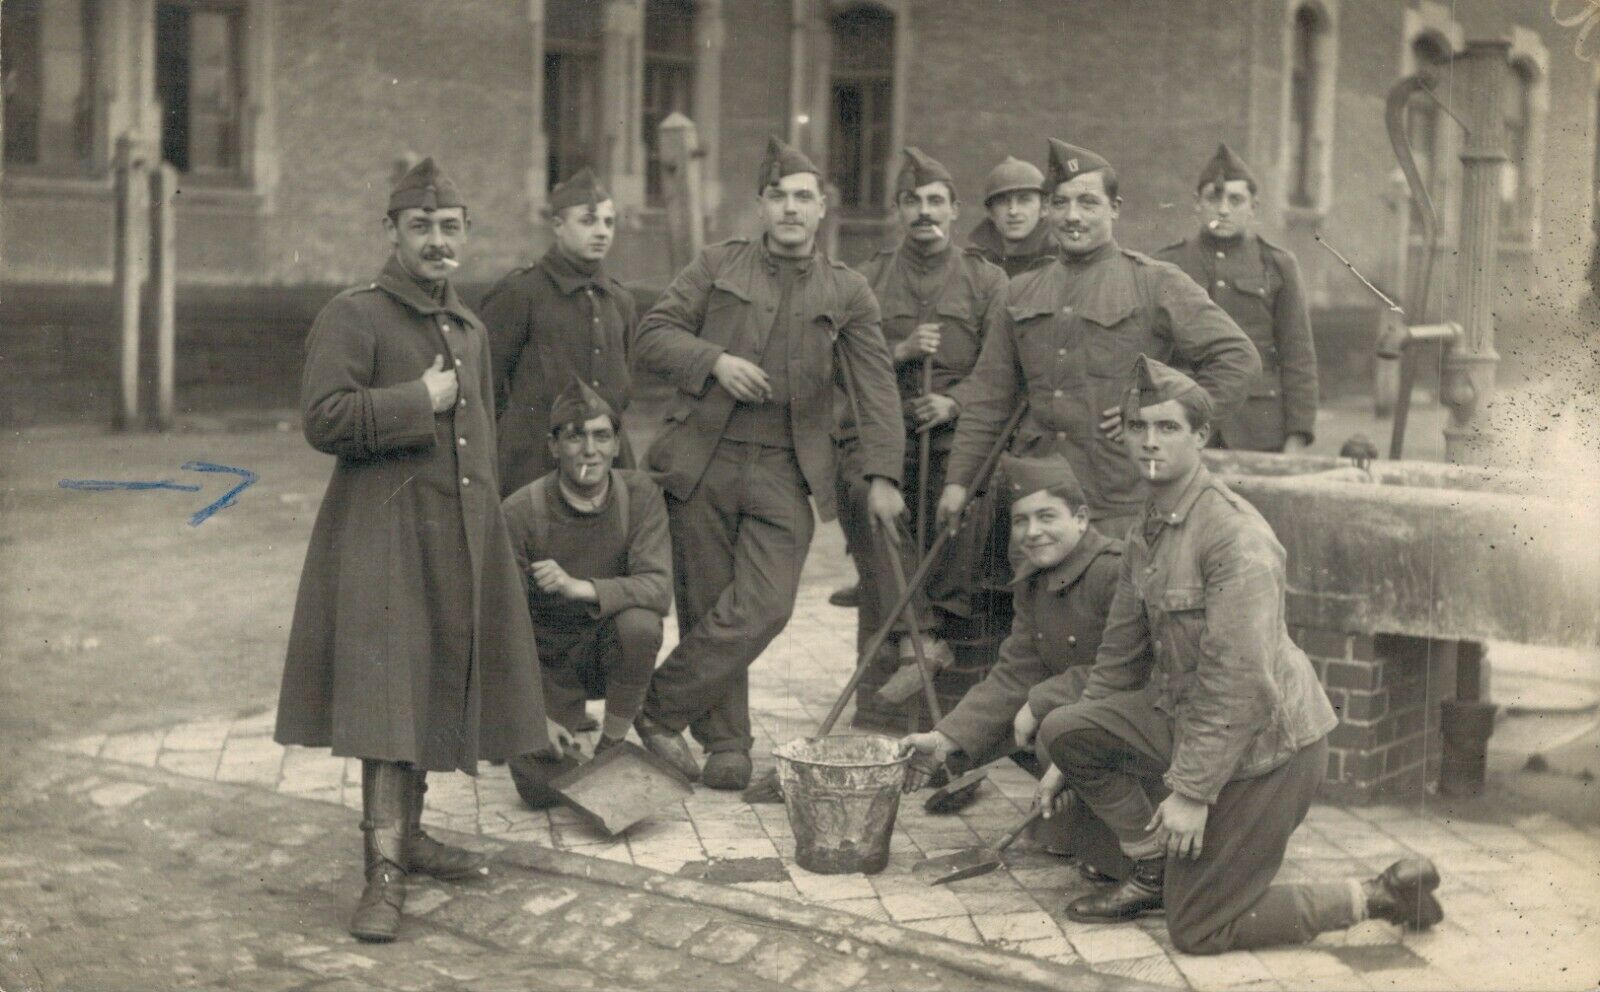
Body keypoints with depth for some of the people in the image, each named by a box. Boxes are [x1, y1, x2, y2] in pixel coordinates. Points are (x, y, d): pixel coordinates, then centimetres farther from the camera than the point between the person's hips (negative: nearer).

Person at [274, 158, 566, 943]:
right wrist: (419, 400, -16)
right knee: (388, 694, -12)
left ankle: (409, 833, 27)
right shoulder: (352, 317, -6)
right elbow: (322, 418, -18)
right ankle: (384, 872, -12)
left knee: (441, 690, 12)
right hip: (383, 533, -7)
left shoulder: (470, 331, 18)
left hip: (460, 535, 8)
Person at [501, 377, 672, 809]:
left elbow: (658, 588, -25)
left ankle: (612, 744, -8)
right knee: (541, 785, -17)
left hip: (611, 650, 0)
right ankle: (571, 720, 20)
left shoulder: (639, 494, -13)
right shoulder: (520, 512, -17)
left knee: (639, 623, -34)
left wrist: (580, 588, -40)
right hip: (549, 659, 0)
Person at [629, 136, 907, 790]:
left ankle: (660, 710, 2)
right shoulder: (718, 267, 9)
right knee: (706, 606, 2)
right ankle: (726, 743, 16)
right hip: (702, 462, 0)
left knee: (764, 607, -13)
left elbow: (876, 388, 2)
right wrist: (715, 360, -12)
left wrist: (882, 475, -10)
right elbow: (651, 336, 5)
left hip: (783, 473, 0)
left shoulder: (847, 294, 9)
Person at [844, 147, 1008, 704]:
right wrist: (899, 352, -5)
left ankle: (938, 623, -23)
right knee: (864, 493, -32)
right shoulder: (867, 282, 17)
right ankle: (917, 639, -35)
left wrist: (954, 403, -10)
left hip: (957, 433, -1)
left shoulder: (987, 282, 14)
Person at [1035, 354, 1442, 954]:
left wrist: (1191, 791, -23)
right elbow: (1121, 656, 18)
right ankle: (1156, 871, 10)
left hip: (1263, 745, -8)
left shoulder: (1235, 535, -22)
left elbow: (1239, 681, -25)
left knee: (1197, 932, -4)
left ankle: (1382, 896, 9)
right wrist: (1072, 761, 21)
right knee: (1063, 729, -5)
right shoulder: (1146, 535, 7)